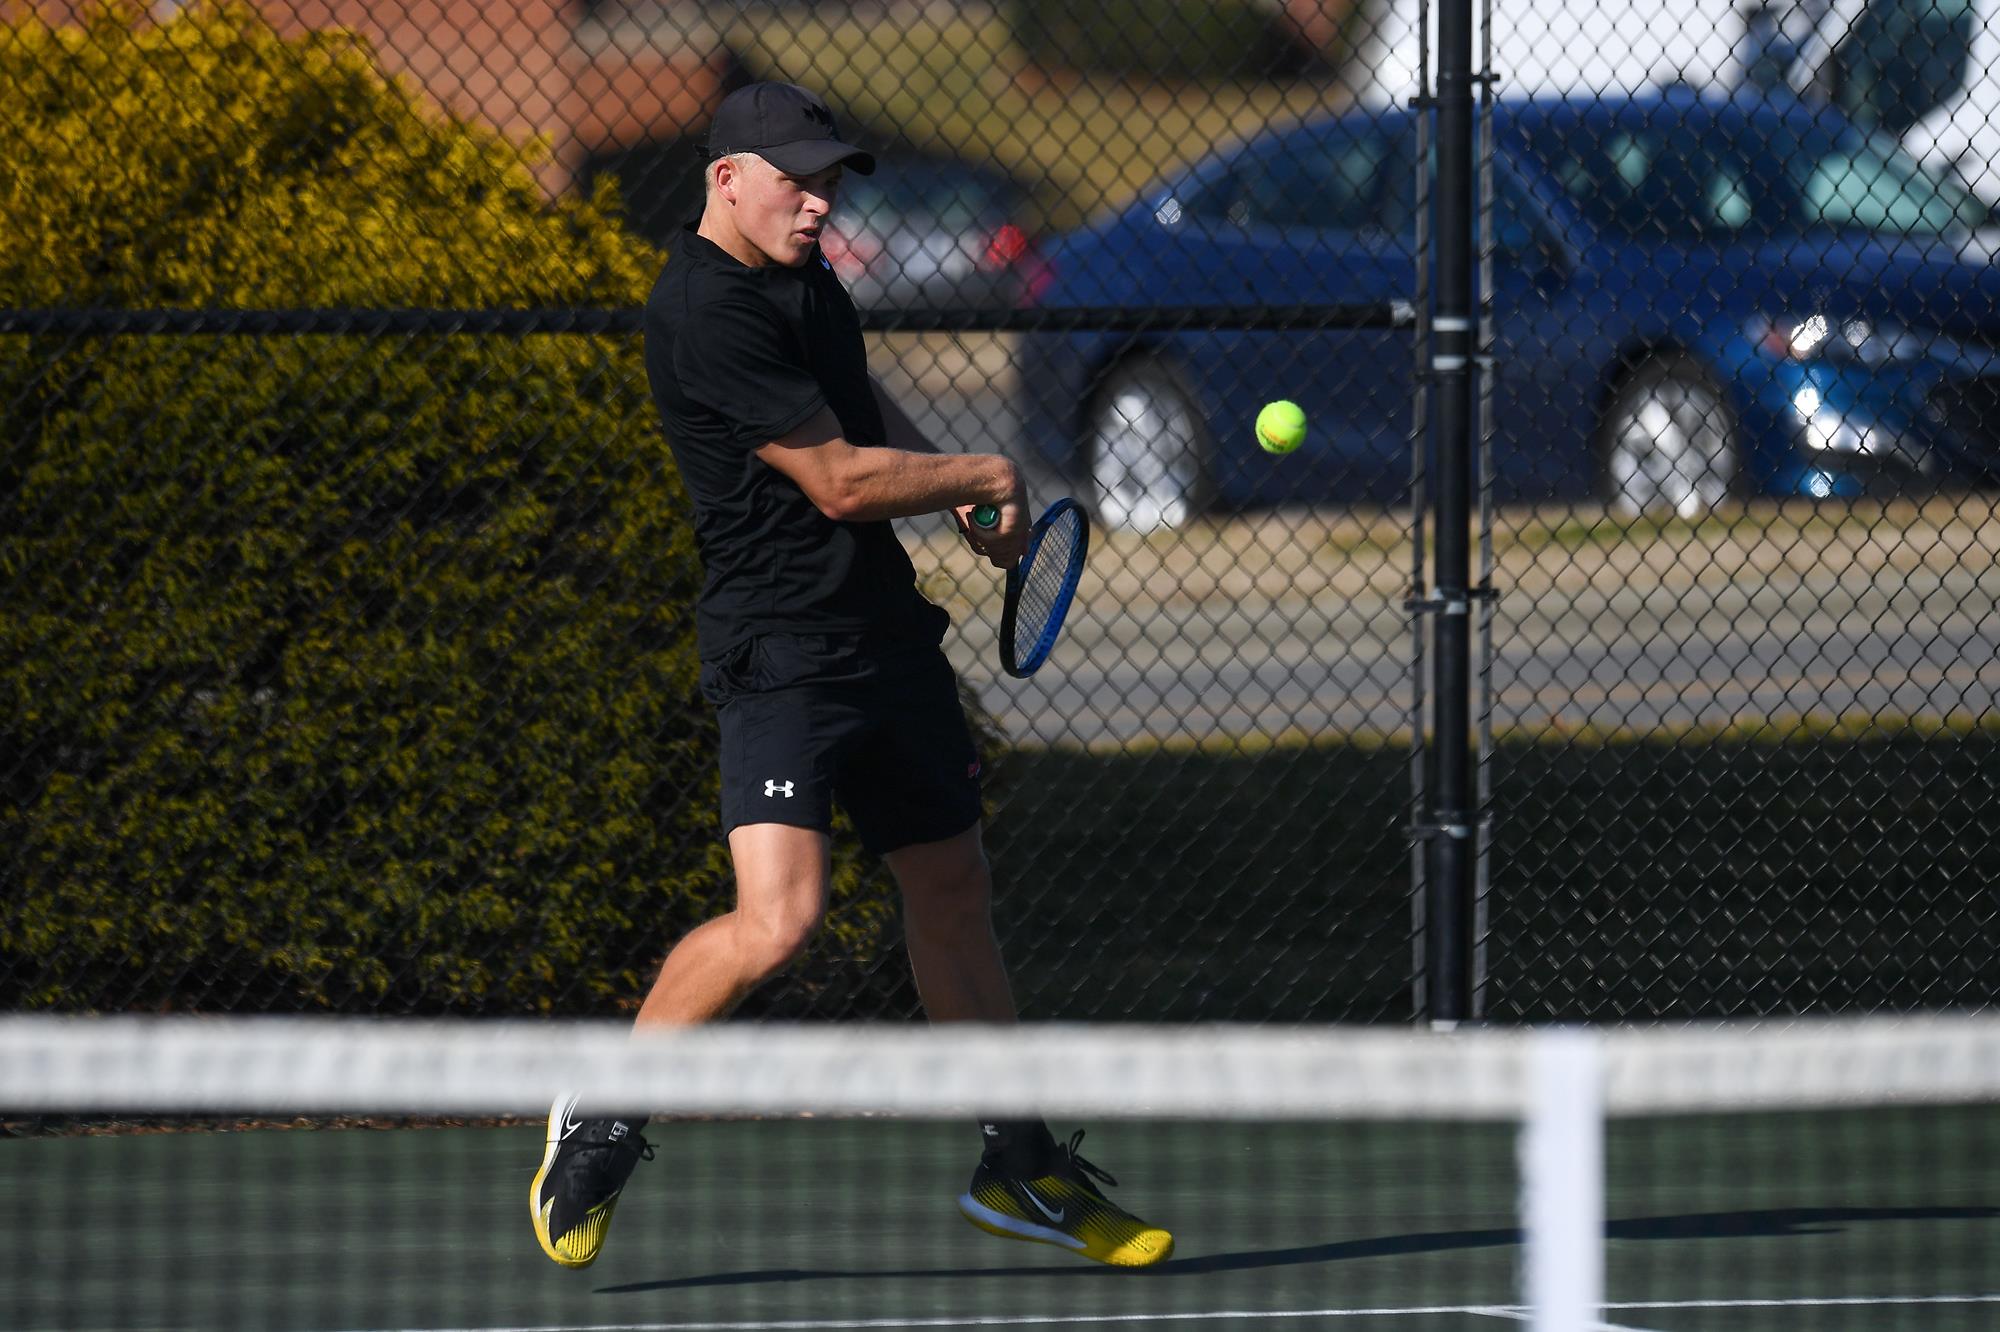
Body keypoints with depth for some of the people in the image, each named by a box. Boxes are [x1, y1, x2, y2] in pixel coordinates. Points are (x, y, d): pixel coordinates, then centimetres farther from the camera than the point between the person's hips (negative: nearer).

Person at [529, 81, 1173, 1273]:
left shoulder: (804, 273, 11)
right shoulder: (707, 313, -18)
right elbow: (839, 482, -18)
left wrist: (944, 485, 11)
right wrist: (990, 478, -4)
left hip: (888, 630, 9)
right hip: (782, 648, -9)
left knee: (956, 892, 16)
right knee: (780, 919, -22)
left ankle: (1021, 1170, 28)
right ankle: (600, 1116, -2)